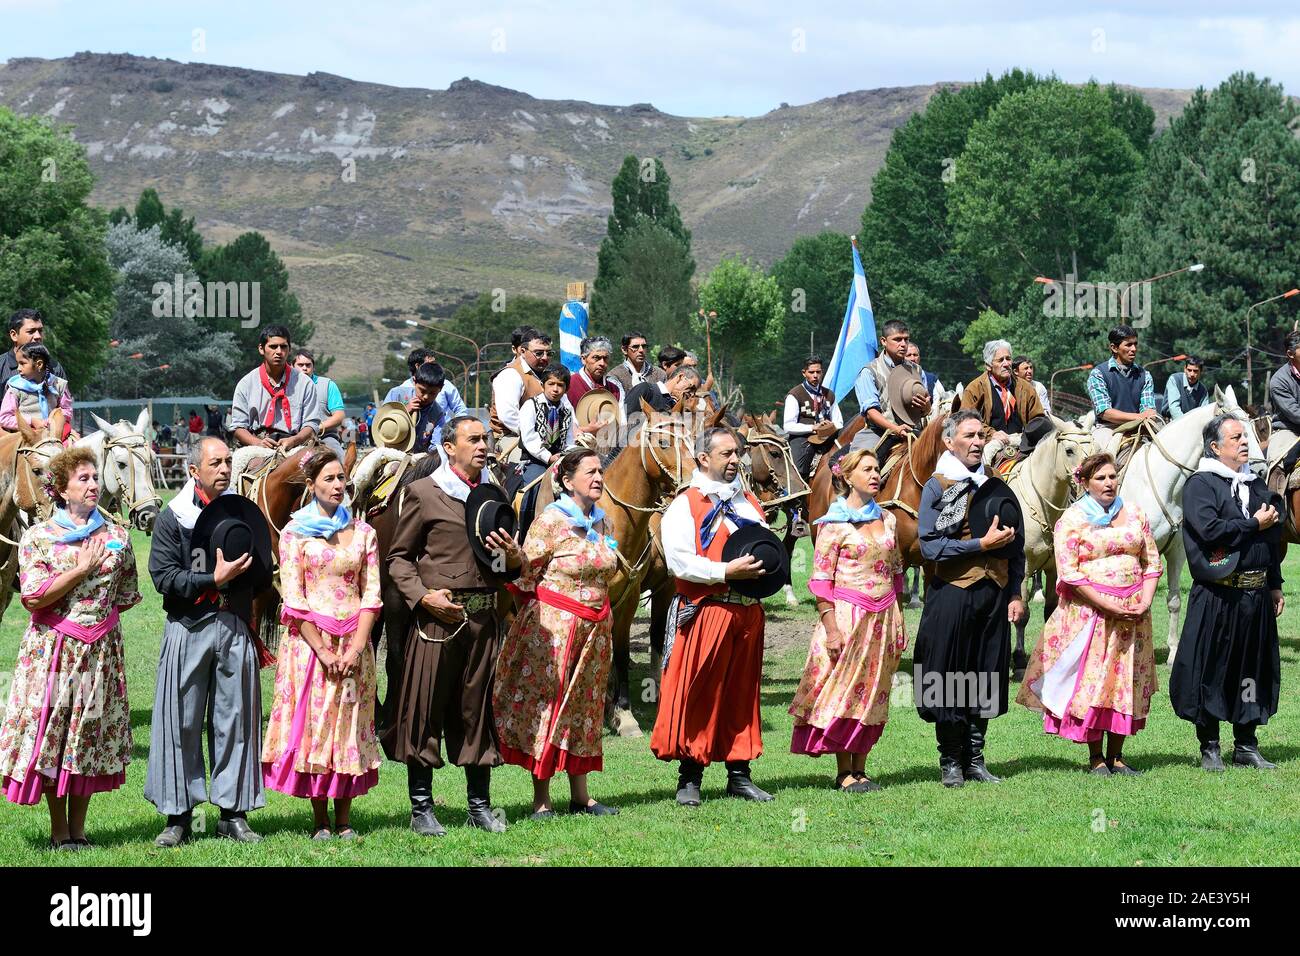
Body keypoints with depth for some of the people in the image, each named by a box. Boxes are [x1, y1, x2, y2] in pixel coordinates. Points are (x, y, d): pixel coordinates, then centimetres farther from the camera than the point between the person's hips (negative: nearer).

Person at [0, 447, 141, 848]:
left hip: (100, 650, 3)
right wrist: (83, 569, -13)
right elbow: (34, 597, -13)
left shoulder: (115, 536, 8)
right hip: (52, 649, -3)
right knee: (51, 731, -1)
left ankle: (78, 829, 13)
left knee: (92, 736, 3)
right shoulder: (38, 537, -2)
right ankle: (59, 831, 10)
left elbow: (126, 597, 16)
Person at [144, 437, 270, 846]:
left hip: (235, 627, 3)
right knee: (181, 721, -1)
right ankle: (178, 815, 5)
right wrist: (214, 578, -15)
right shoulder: (172, 518, 1)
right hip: (188, 628, -3)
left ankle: (234, 812, 9)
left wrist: (235, 572, -7)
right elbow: (164, 577, -7)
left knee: (235, 719, 3)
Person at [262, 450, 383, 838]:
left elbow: (371, 593, 4)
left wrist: (356, 647, -8)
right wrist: (323, 650, -12)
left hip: (353, 643, 2)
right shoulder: (295, 532, 0)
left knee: (350, 726, 2)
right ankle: (320, 820, 4)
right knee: (313, 722, -2)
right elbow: (294, 598, -6)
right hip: (309, 642, -2)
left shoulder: (362, 532, 8)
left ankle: (344, 819, 7)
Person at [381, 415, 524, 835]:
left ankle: (480, 806, 17)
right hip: (438, 615, -4)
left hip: (484, 618, 4)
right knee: (425, 709, -1)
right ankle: (421, 808, 6)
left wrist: (514, 556, 0)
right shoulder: (423, 493, 0)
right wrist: (423, 596, -14)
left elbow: (511, 565, 23)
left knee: (478, 709, 9)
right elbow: (398, 557, 1)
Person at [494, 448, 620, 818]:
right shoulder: (551, 520, -11)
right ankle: (541, 800, 5)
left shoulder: (601, 521, 10)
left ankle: (580, 795, 18)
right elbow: (525, 575, -10)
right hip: (552, 626, -7)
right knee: (546, 703, -1)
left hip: (594, 629, 7)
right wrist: (535, 615, -8)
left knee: (583, 707, 11)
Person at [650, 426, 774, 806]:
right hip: (706, 610, -6)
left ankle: (739, 774, 16)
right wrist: (727, 571, -21)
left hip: (748, 611, 6)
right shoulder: (684, 506, -3)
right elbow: (679, 562, -13)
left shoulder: (749, 503, 19)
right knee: (700, 693, -4)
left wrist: (766, 567, 5)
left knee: (743, 692, 9)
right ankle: (690, 777, 3)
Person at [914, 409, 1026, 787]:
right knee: (950, 680, 1)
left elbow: (1015, 546, 16)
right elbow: (930, 546, -13)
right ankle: (950, 762, 11)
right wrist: (982, 544, -17)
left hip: (994, 595, 5)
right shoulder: (937, 487, -3)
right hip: (953, 594, -5)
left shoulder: (995, 486, 12)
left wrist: (1015, 593, 6)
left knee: (986, 679, 8)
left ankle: (974, 758, 17)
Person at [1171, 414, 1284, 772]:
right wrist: (1254, 524, -13)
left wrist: (1275, 586, 15)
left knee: (1253, 668, 10)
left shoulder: (1256, 484, 16)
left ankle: (1246, 746, 19)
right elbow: (1209, 530, -21)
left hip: (1256, 593, 6)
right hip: (1217, 594, -6)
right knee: (1212, 670, 0)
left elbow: (1272, 540, 19)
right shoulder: (1200, 484, -5)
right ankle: (1209, 748, 9)